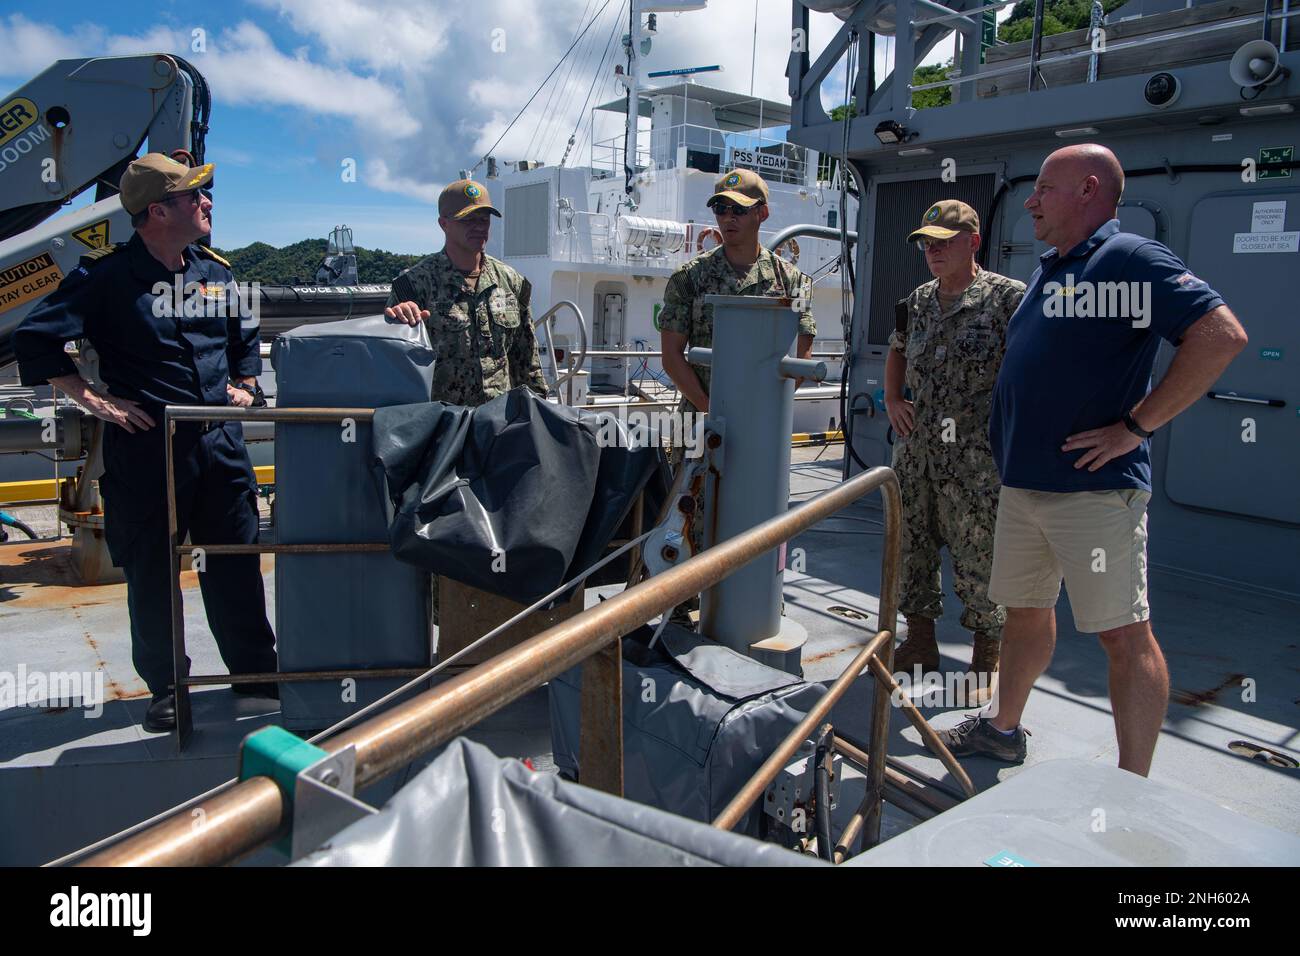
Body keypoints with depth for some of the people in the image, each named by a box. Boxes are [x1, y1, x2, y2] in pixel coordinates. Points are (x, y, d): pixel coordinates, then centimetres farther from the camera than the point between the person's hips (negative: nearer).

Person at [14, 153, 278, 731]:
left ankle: (257, 668, 22)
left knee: (236, 561, 9)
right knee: (151, 571, 6)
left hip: (220, 439, 5)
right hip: (143, 444, -4)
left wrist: (243, 386, 15)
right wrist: (93, 400, -10)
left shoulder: (215, 271, 12)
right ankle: (164, 686, 21)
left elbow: (245, 336, 28)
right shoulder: (106, 276, -6)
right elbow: (35, 339, -7)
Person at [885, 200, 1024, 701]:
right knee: (911, 547, 13)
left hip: (976, 457, -6)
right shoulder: (919, 300, 12)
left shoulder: (1006, 298, -7)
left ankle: (986, 662, 17)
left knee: (978, 558, 1)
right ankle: (919, 642, 30)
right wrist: (891, 400, 14)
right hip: (915, 450, 7)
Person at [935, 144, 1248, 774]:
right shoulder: (1050, 269, 17)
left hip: (1093, 487, -9)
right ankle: (1002, 728, 36)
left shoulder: (1130, 259, -10)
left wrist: (1135, 425, -19)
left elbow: (1221, 335, -21)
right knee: (1025, 610, 20)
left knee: (1124, 634, -1)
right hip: (1022, 482, 9)